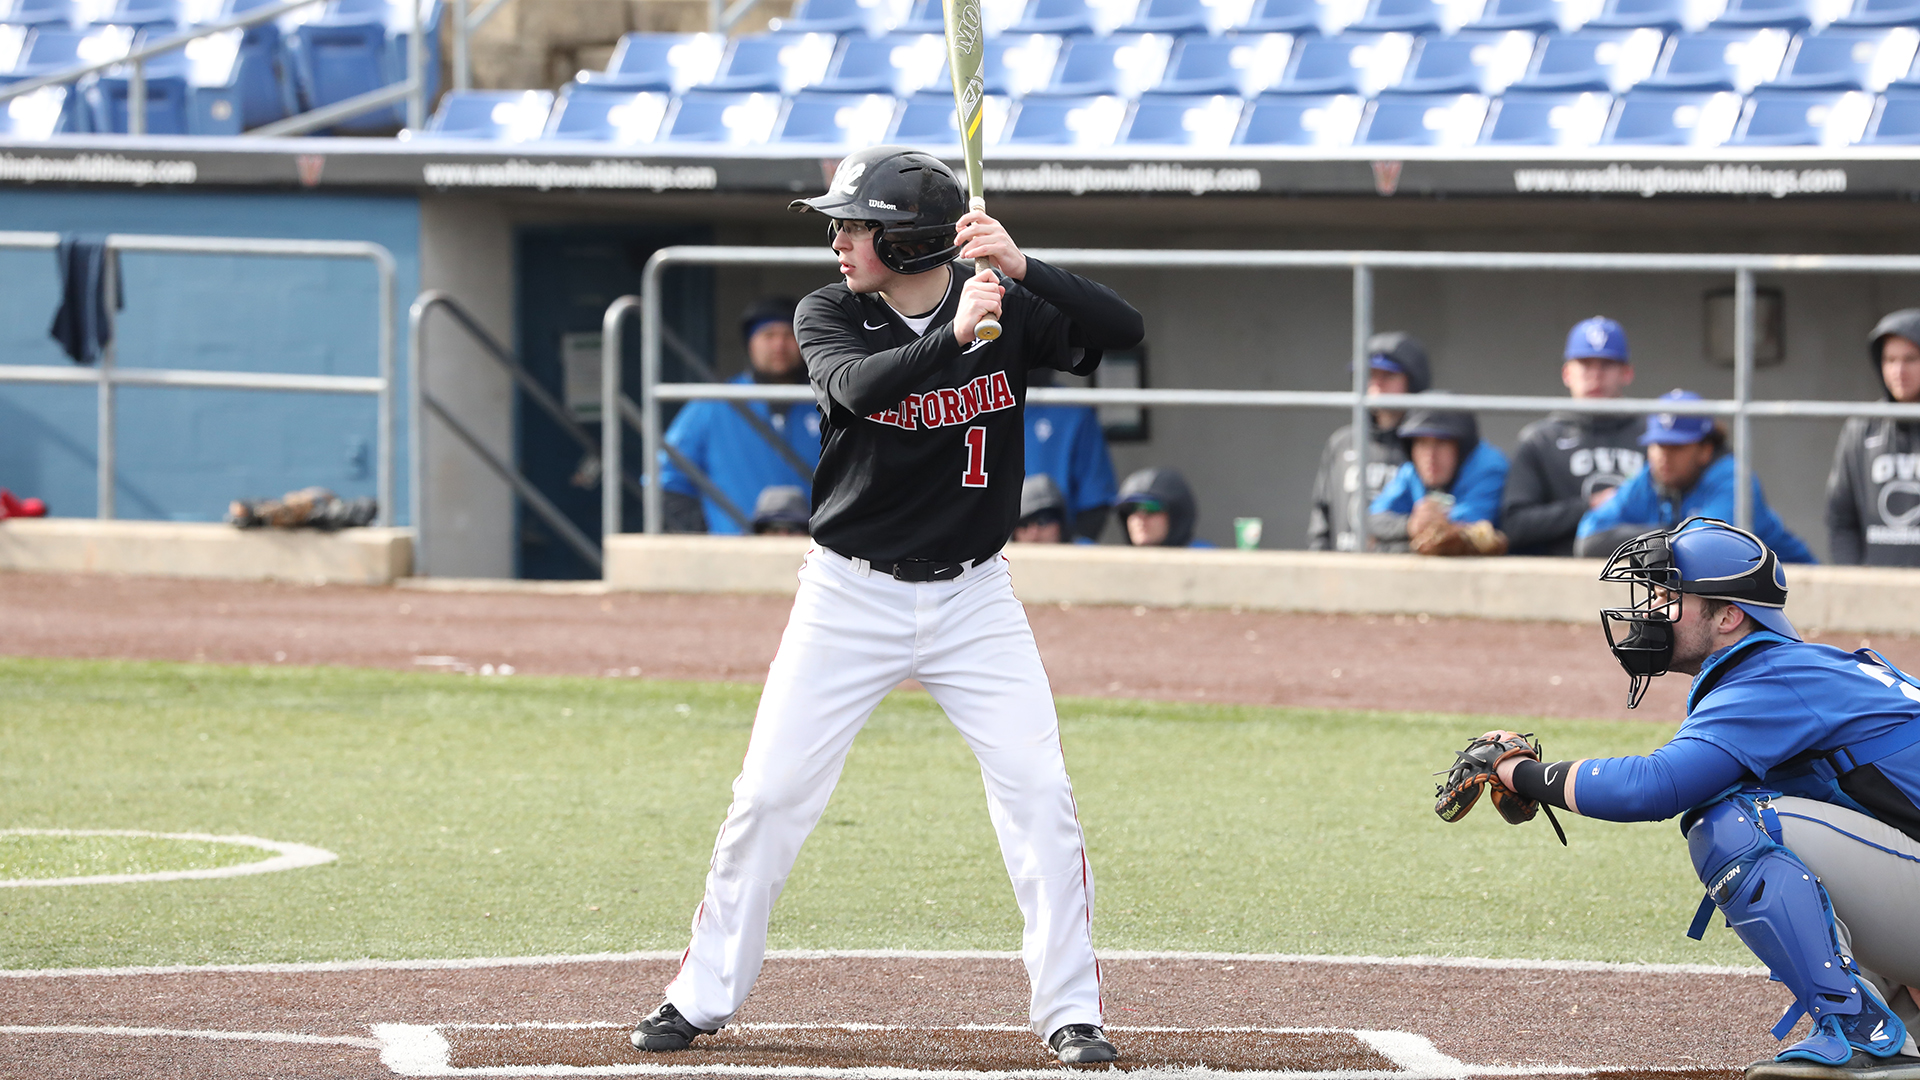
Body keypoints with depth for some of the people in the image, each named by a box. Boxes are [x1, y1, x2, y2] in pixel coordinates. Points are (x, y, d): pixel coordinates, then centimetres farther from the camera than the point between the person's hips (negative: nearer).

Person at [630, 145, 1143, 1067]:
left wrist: (1021, 267, -30)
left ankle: (1068, 1011, 1)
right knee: (770, 793, -1)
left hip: (972, 599, 0)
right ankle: (702, 997, 12)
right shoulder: (830, 316, -6)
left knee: (1038, 791, -9)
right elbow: (855, 385, -27)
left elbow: (1123, 330, -18)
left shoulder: (1007, 310, -5)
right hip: (850, 596, 0)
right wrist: (954, 335, -38)